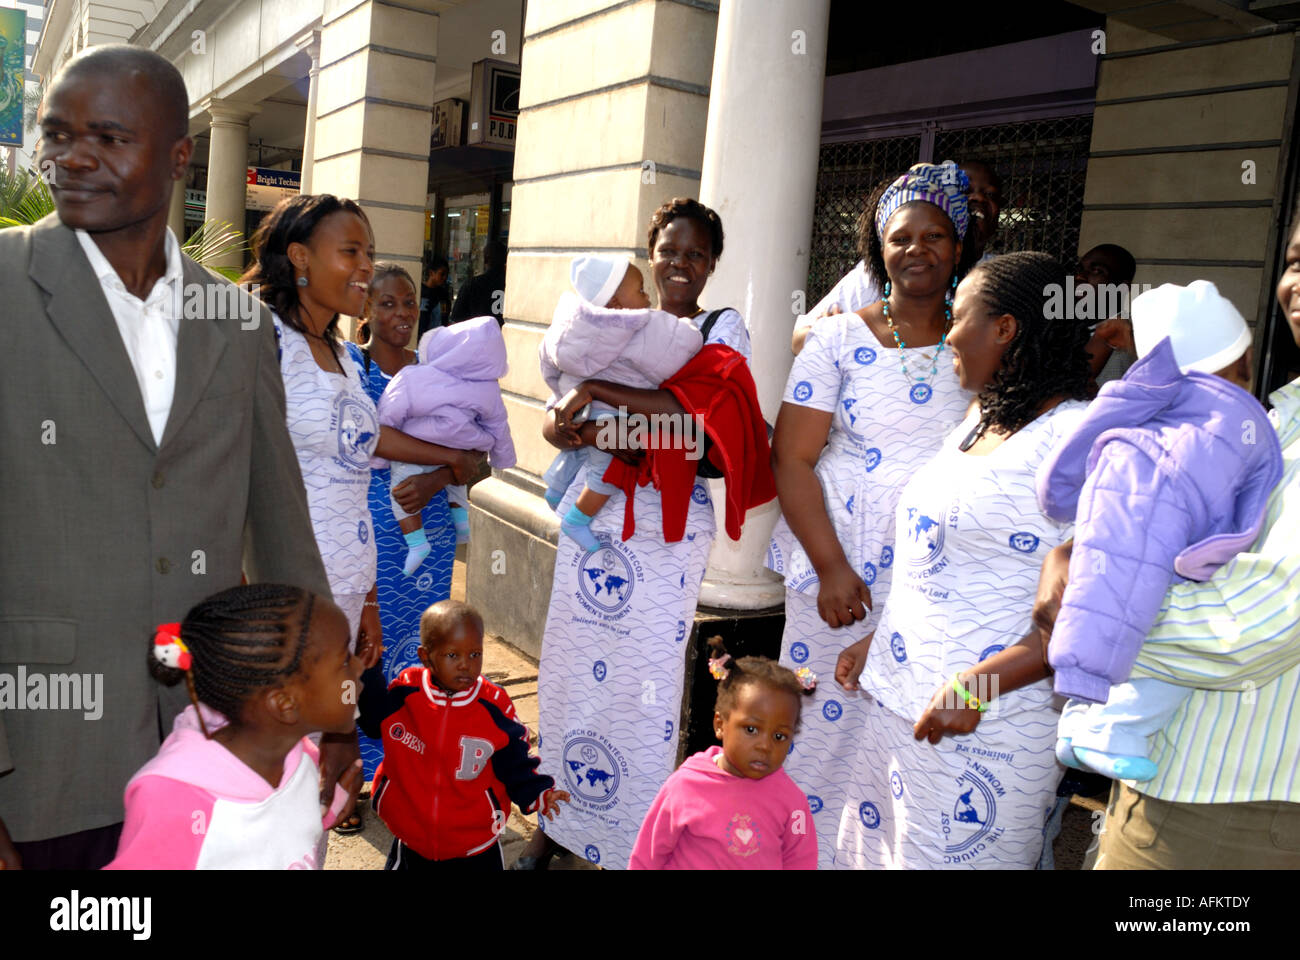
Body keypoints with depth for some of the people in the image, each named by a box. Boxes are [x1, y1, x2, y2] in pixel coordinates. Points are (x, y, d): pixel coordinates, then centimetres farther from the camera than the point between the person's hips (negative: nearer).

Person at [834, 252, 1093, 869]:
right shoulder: (982, 418, 13)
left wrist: (974, 687, -24)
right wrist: (878, 642, 18)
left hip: (986, 727, -8)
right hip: (900, 703, 8)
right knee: (871, 850, 16)